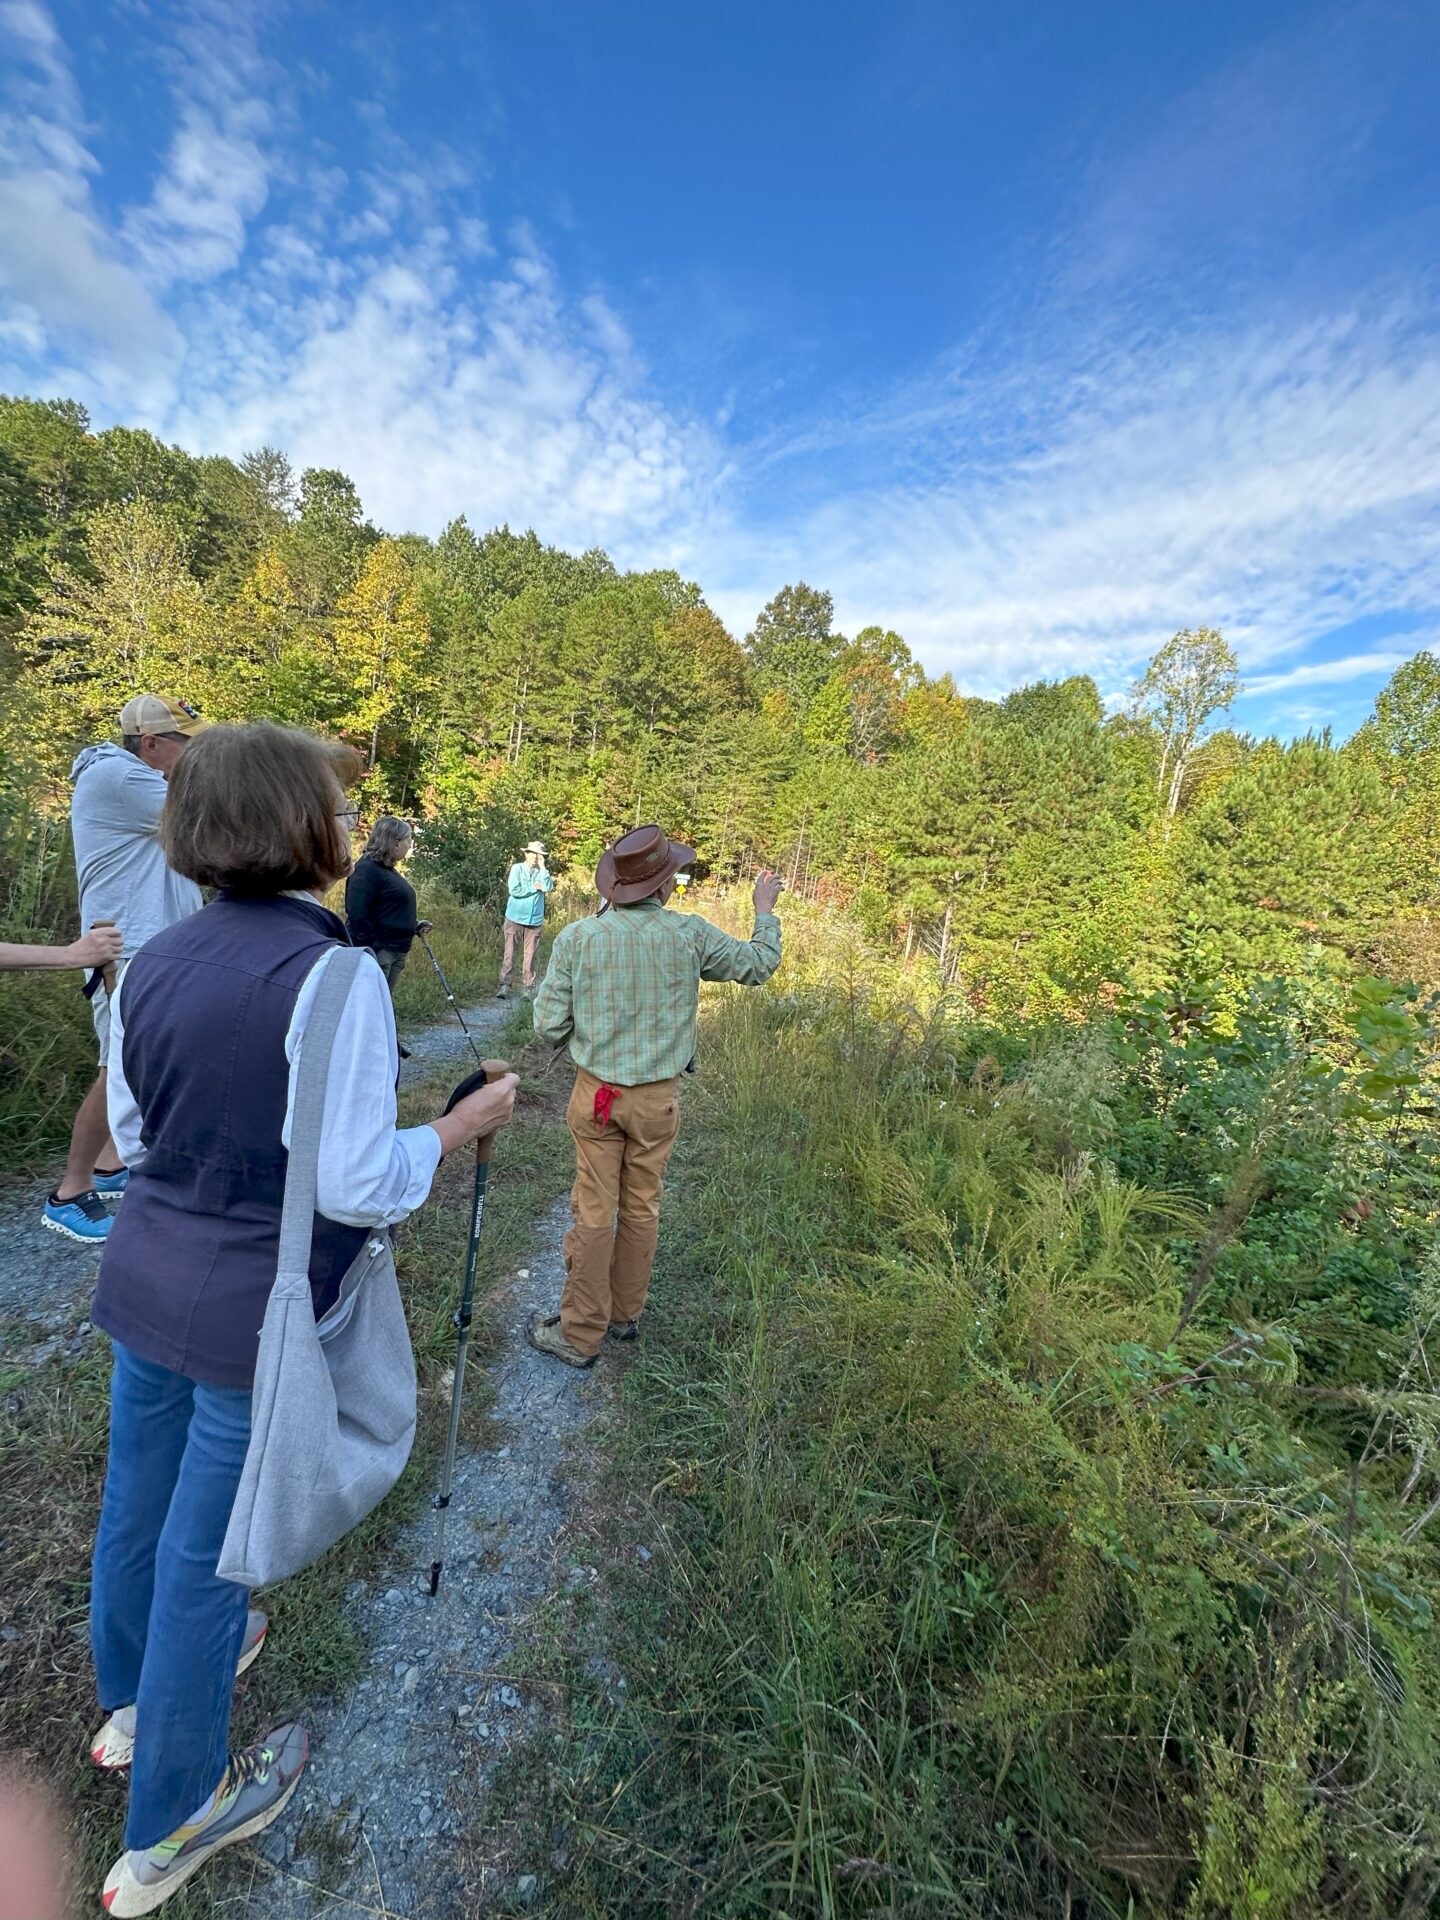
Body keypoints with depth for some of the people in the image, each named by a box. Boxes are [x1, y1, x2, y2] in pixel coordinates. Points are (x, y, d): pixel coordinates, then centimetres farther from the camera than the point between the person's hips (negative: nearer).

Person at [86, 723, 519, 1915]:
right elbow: (359, 1187, -24)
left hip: (144, 1280, 7)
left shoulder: (154, 961, -2)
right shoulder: (331, 974, -25)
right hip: (253, 1311, -7)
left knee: (138, 1501, 28)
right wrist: (466, 1123, -10)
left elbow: (131, 1136, 7)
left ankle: (131, 1701, 58)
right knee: (205, 1548, 15)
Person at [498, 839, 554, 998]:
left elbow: (547, 888, -10)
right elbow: (514, 890, -11)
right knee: (509, 953, -2)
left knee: (530, 955, 2)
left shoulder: (542, 872, 9)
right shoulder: (517, 868, 2)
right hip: (515, 918, -2)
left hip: (534, 920, 2)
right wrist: (535, 887, -6)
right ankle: (505, 985, 2)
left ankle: (528, 988, 5)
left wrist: (542, 867, -7)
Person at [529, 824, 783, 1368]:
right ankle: (625, 1314, 36)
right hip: (658, 1098, 1)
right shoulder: (690, 935, -12)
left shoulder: (576, 937, -12)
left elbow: (549, 1025, -9)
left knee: (594, 1211, 11)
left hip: (595, 1092, 0)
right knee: (642, 1208, 17)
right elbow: (758, 965, 4)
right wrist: (765, 911, 20)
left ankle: (580, 1334, 24)